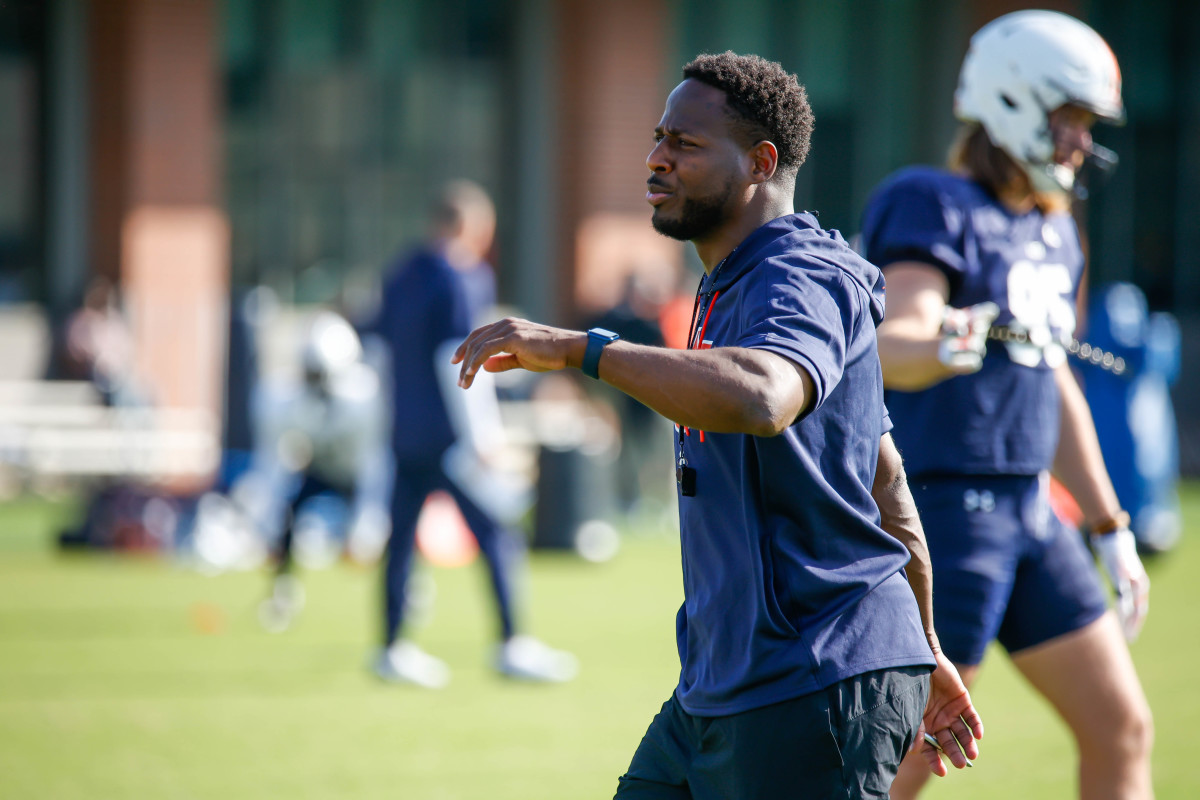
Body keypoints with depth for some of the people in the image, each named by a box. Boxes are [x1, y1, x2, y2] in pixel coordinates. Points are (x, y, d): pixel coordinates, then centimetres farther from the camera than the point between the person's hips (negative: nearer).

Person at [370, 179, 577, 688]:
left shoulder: (401, 276, 12)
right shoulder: (461, 279, -12)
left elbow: (380, 342, 17)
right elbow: (456, 359, -18)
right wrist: (477, 436, -16)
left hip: (405, 432, 8)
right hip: (447, 433, -8)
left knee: (402, 536, 9)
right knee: (495, 532, -2)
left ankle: (392, 648, 11)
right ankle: (511, 645, -2)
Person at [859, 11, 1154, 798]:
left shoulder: (1053, 232, 15)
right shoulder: (935, 210, -11)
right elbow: (892, 350, -28)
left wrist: (1112, 528, 23)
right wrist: (954, 341, -50)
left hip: (1031, 515, 9)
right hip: (944, 509, -9)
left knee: (1122, 729, 6)